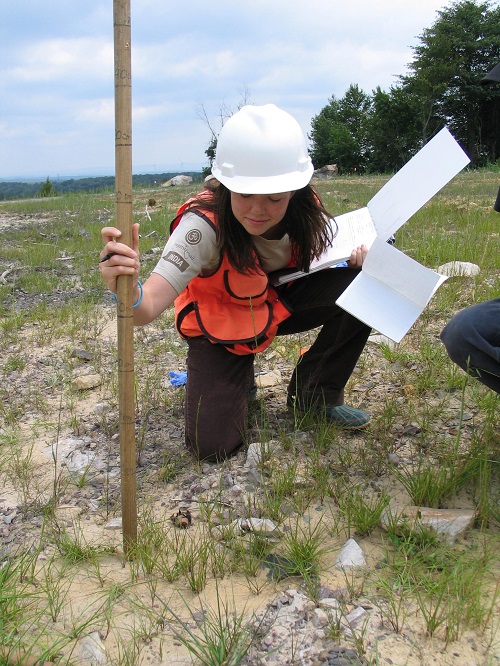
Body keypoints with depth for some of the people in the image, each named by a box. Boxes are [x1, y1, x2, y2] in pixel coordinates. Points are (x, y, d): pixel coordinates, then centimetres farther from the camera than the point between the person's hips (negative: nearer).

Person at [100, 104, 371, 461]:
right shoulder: (205, 226, -34)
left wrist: (356, 254, -22)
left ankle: (315, 395, -1)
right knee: (212, 445, -18)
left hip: (282, 304, 4)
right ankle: (240, 379, 17)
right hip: (220, 327, -4)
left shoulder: (305, 210, -20)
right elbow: (148, 308, -42)